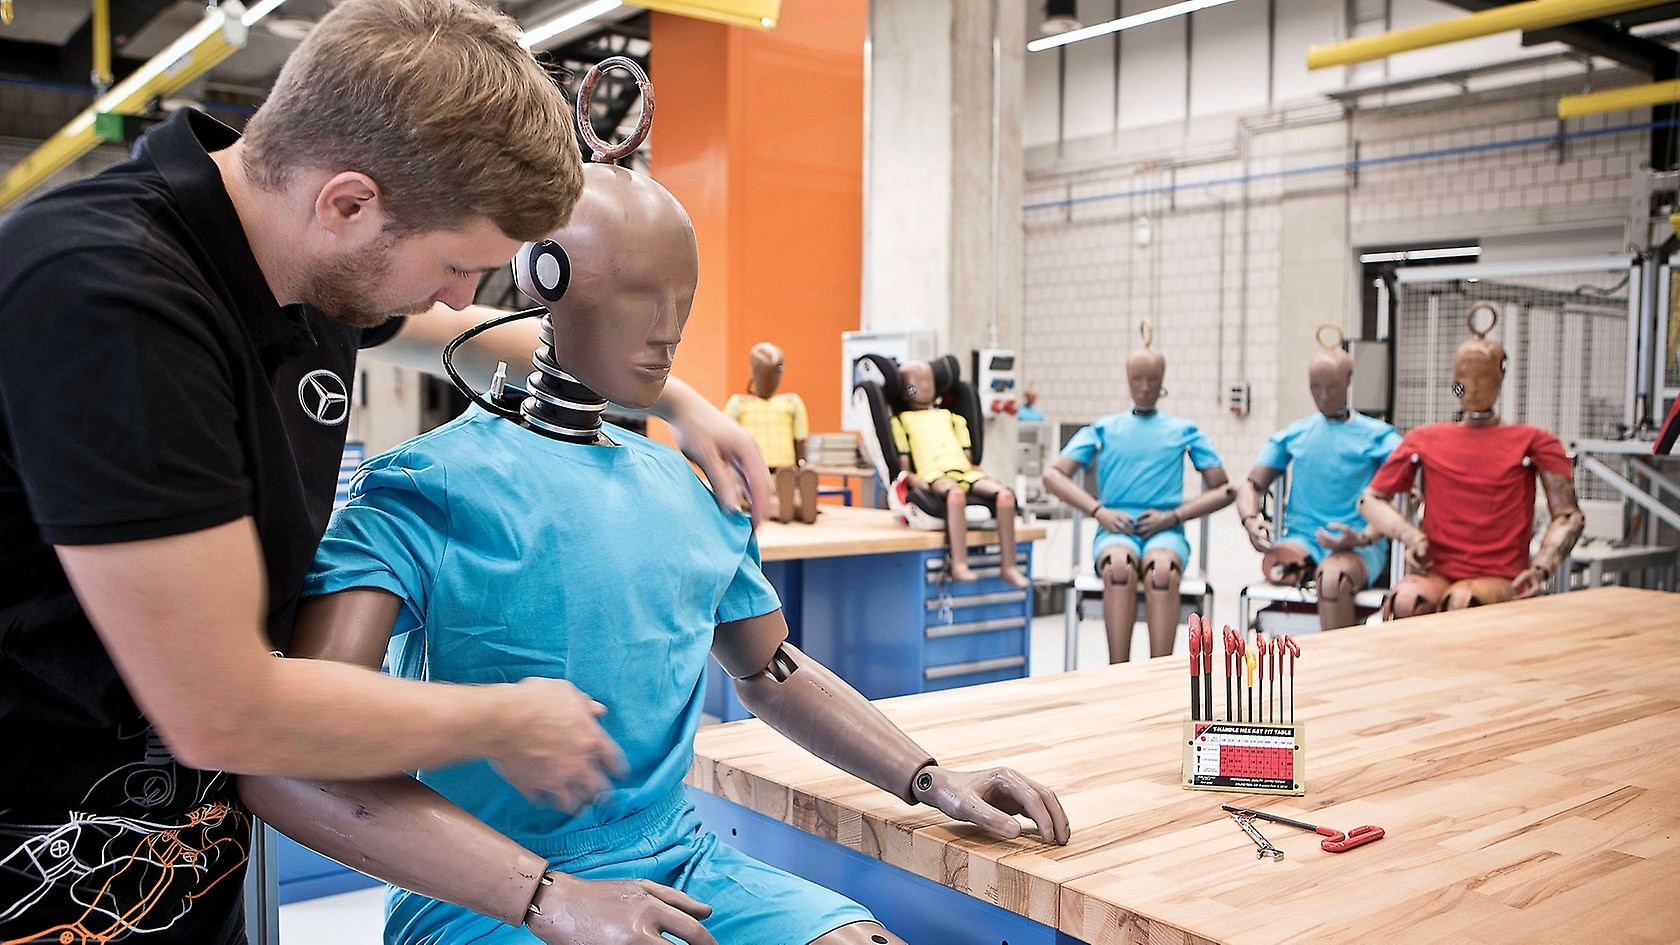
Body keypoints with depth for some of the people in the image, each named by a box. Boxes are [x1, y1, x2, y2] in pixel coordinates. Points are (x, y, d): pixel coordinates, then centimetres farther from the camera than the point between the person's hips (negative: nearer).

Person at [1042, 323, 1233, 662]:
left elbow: (1223, 490, 14)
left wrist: (1173, 516, -3)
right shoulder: (1103, 429, 18)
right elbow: (1053, 475, 9)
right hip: (1116, 531, 0)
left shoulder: (1184, 431, 18)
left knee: (1161, 569, -39)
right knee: (1120, 565, -39)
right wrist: (1098, 511, -7)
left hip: (1166, 532, 0)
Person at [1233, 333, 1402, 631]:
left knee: (1333, 575, -38)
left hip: (1359, 548, -2)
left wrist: (1364, 538, -21)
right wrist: (1250, 519, -8)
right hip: (1301, 540, 2)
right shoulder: (1293, 435, 19)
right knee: (1275, 567, -34)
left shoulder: (1378, 436, 9)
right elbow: (1251, 485, 16)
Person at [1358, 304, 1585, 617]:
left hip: (1500, 579, -1)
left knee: (1462, 602, -37)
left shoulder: (1532, 442, 12)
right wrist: (1411, 536, -2)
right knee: (1407, 599, -35)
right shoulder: (1424, 439, 17)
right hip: (1437, 573, 1)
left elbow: (1569, 515, 7)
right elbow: (1371, 499, 17)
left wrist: (1540, 568, -11)